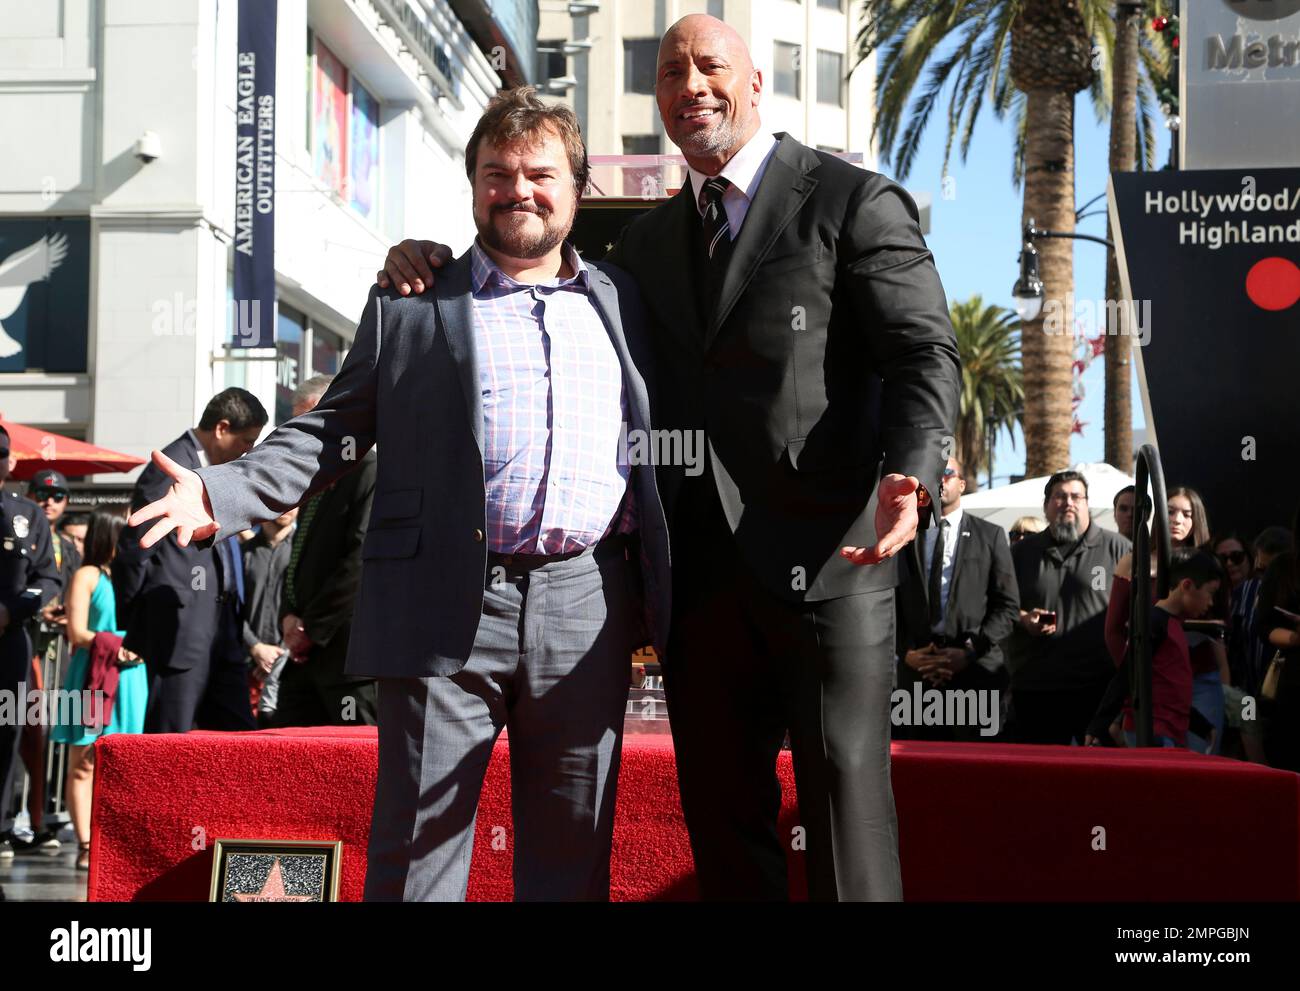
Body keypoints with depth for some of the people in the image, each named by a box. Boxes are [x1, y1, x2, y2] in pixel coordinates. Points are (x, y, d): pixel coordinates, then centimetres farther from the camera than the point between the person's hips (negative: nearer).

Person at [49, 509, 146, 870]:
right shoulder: (88, 576, 1)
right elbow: (77, 632, -7)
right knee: (84, 765, -2)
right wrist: (117, 648, -18)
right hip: (94, 676, -5)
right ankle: (86, 847, -2)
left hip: (129, 678, 5)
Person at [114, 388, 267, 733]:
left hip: (221, 627, 9)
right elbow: (132, 554, -13)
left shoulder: (219, 470, 16)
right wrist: (133, 626, -8)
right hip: (181, 630, -9)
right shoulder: (170, 470, -13)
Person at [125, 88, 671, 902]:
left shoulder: (620, 300, 16)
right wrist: (223, 494, -7)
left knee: (572, 852, 8)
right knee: (419, 845, 0)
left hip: (588, 614, 2)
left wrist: (664, 600, 8)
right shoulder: (409, 306, 11)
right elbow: (336, 432, 8)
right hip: (449, 610, -2)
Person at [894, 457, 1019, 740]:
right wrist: (907, 653, -5)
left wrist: (970, 652, -9)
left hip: (976, 670, -2)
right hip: (916, 672, 2)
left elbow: (1008, 606, 2)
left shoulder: (990, 536, 7)